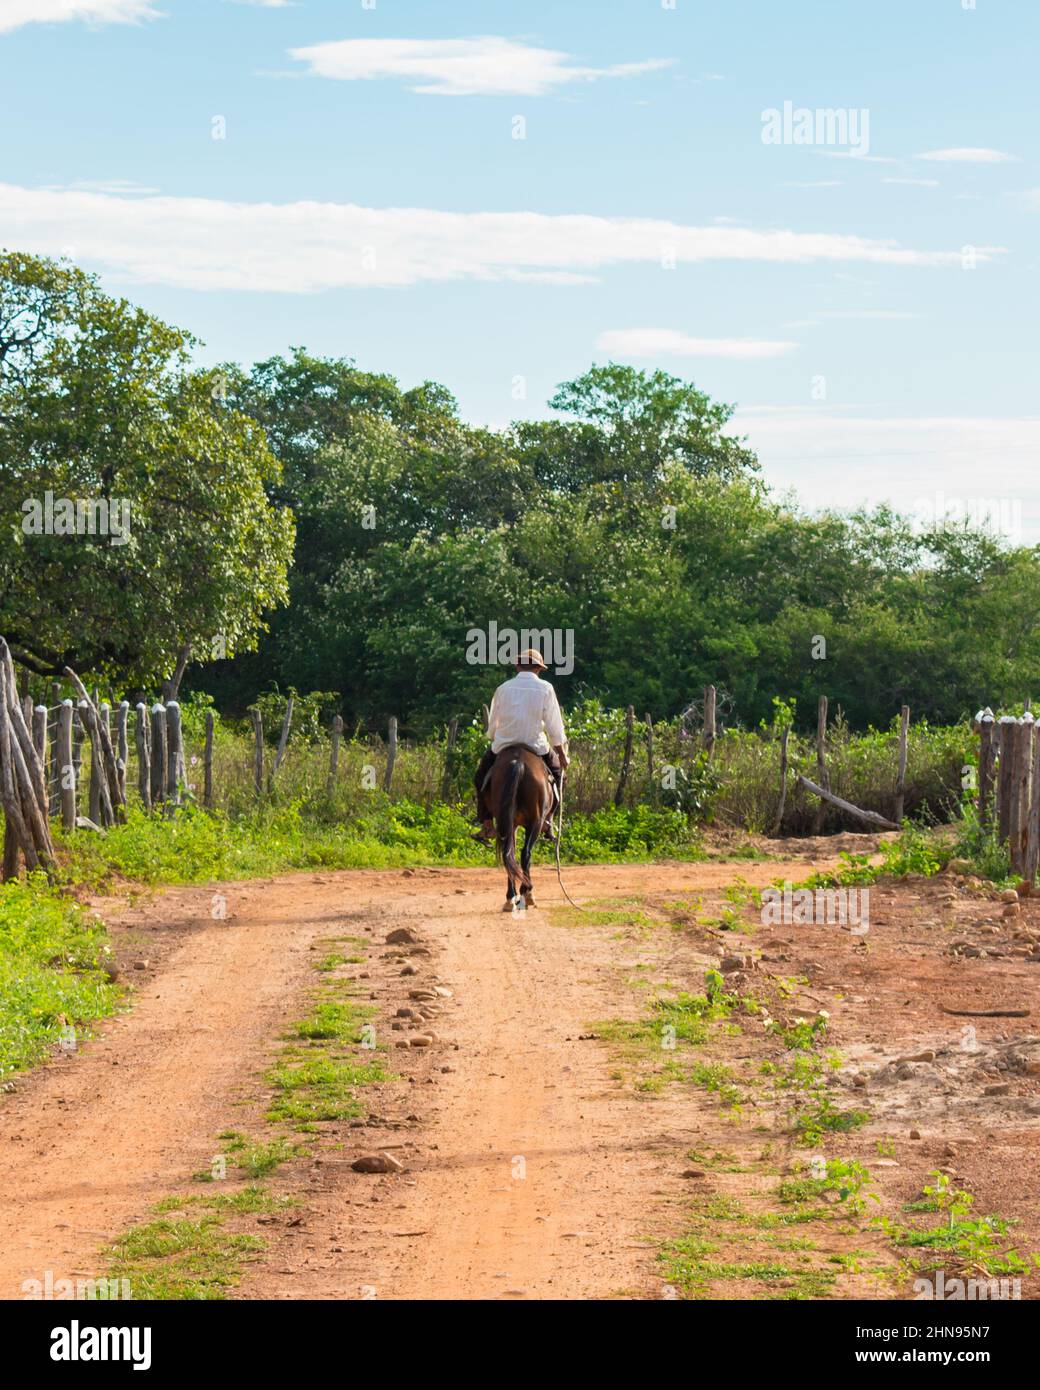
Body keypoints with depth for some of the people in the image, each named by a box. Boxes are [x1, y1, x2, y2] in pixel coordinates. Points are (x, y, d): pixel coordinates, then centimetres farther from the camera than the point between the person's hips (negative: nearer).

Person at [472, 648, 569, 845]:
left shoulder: (503, 688, 1)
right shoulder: (545, 688, -3)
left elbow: (492, 725, 8)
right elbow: (554, 727, -3)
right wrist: (562, 754, 7)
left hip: (503, 747, 1)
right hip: (536, 746, -1)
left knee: (482, 777, 25)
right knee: (555, 768, 28)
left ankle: (487, 826, 17)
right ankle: (548, 820, 19)